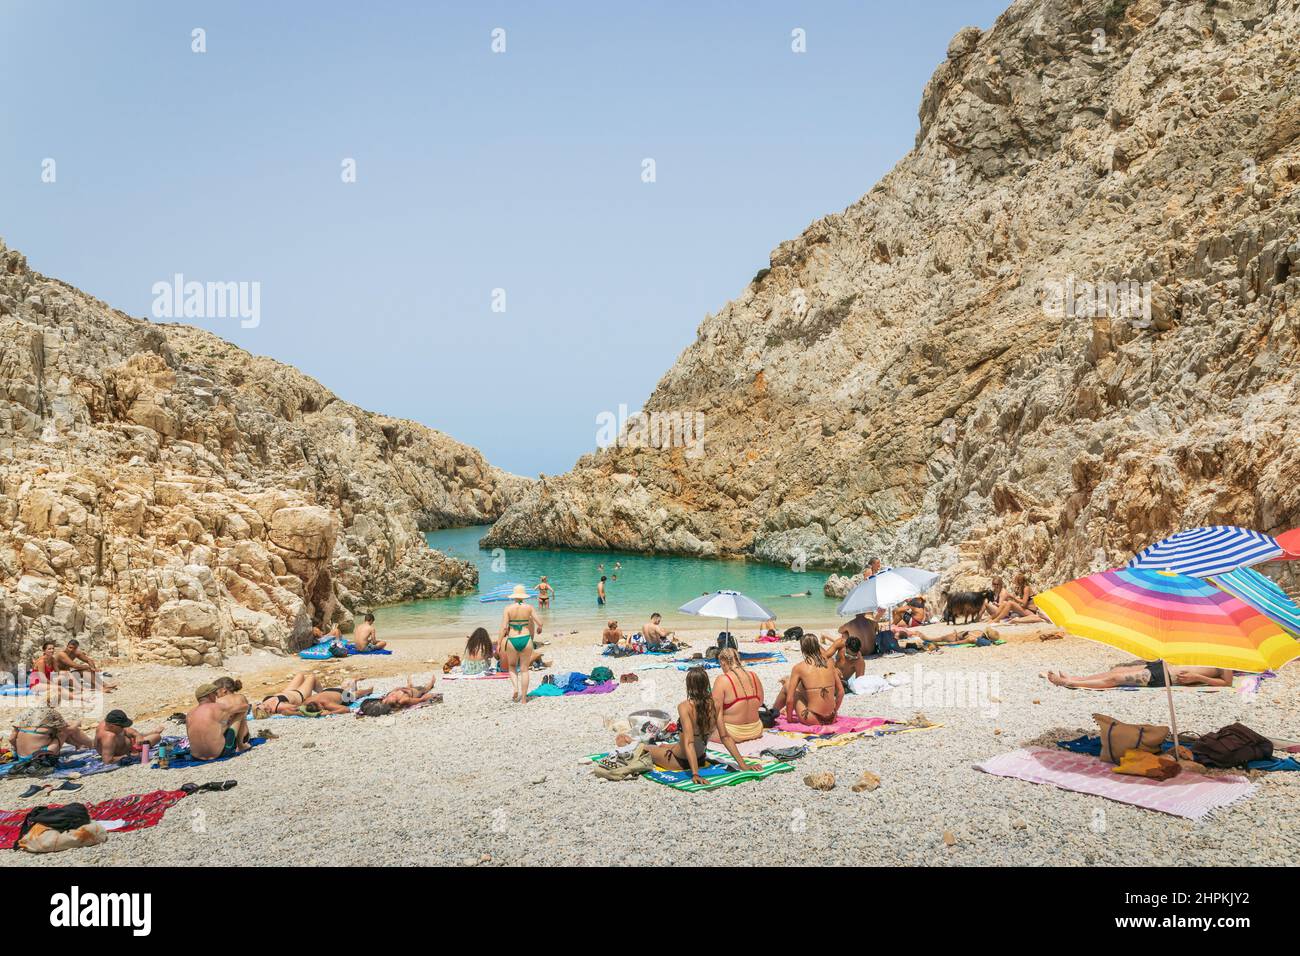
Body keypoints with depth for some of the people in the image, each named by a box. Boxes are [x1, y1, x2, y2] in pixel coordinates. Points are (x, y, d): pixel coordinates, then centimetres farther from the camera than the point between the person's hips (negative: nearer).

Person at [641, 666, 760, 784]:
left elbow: (689, 742, -32)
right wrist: (743, 765, -8)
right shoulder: (714, 705, -12)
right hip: (701, 758, 6)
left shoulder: (685, 707, -27)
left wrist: (695, 774, -34)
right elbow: (726, 737, -12)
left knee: (645, 749, 21)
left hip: (680, 761, -6)